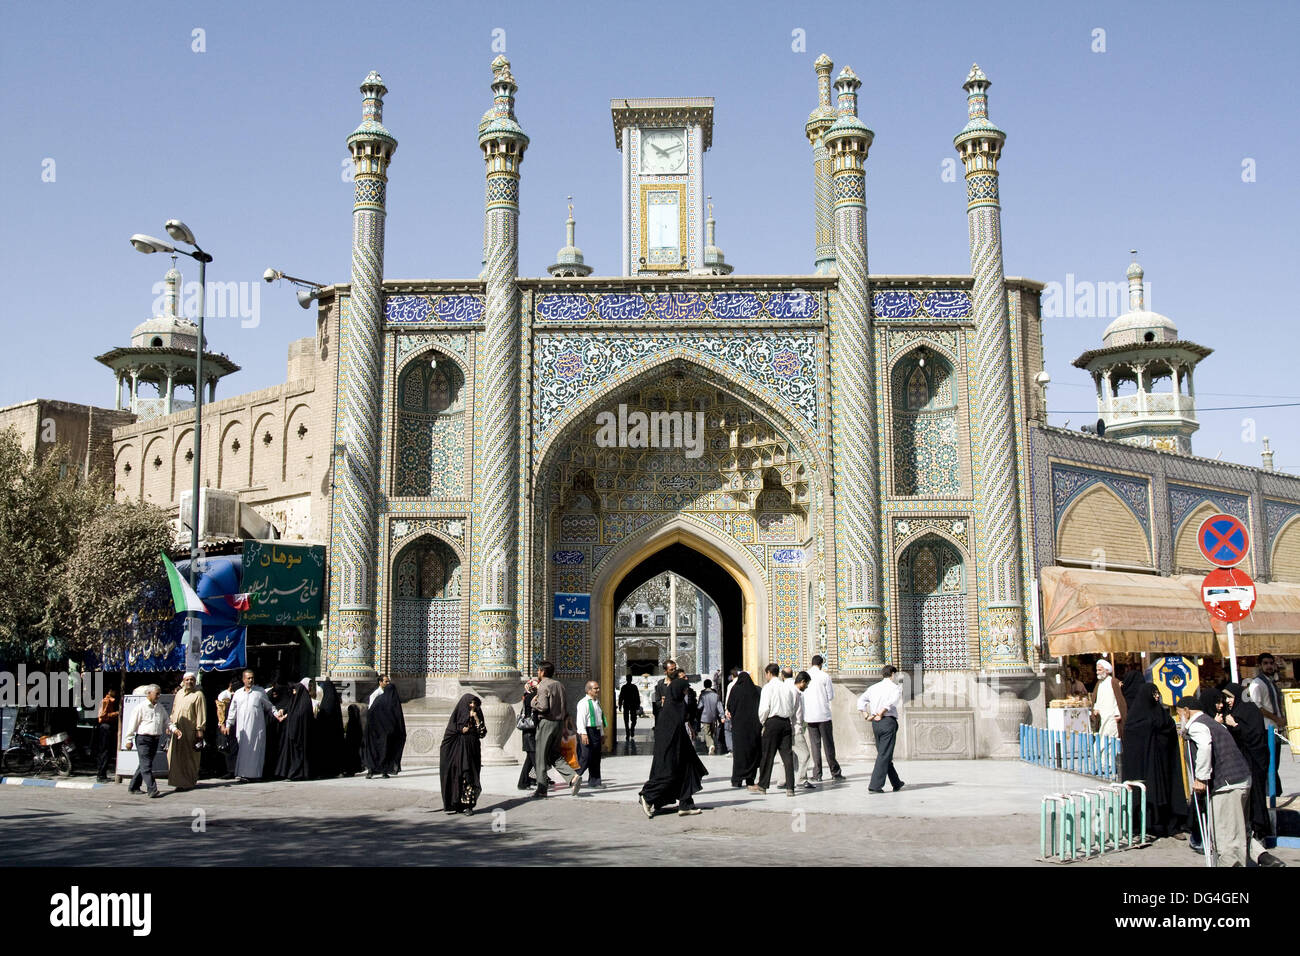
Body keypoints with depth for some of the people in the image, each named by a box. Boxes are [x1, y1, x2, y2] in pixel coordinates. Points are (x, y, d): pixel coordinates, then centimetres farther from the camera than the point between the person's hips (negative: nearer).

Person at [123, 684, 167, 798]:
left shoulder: (160, 708, 14)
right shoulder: (141, 707, -6)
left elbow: (166, 722, 20)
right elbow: (133, 723, -4)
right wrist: (129, 739, -6)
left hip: (155, 739, 7)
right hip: (143, 738, -7)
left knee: (144, 764, 12)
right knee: (146, 765, -10)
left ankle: (133, 787, 23)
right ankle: (152, 789, -17)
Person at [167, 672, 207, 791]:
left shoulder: (198, 695, -6)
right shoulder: (179, 693, 14)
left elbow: (201, 715, -10)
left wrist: (200, 732, -15)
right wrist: (170, 726, 21)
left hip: (190, 732, -6)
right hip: (177, 731, 6)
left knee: (188, 758, -1)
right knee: (175, 756, 6)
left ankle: (188, 783, 8)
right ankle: (179, 781, 18)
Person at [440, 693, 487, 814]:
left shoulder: (477, 716, 9)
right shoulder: (457, 715, 3)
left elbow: (482, 734, 0)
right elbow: (449, 733, 2)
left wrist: (476, 719, -8)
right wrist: (461, 730, -11)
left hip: (473, 751, 1)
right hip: (458, 751, -1)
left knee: (470, 777, -6)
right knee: (457, 776, -3)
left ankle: (468, 806, -6)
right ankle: (454, 805, 3)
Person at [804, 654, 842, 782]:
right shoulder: (825, 676, -7)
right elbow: (831, 696, -5)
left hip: (810, 716, 3)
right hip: (823, 714, -3)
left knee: (815, 744, 6)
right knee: (828, 744, 6)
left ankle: (817, 775, 3)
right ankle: (835, 772, 14)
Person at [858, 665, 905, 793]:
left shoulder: (874, 687, 14)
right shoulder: (896, 688, -2)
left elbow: (861, 700, 7)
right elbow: (891, 702, -19)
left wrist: (866, 715, 5)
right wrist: (880, 714, -13)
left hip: (875, 724, 6)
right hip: (888, 721, -6)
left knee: (884, 753, 15)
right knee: (884, 755, -4)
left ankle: (896, 783, 26)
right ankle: (875, 785, -10)